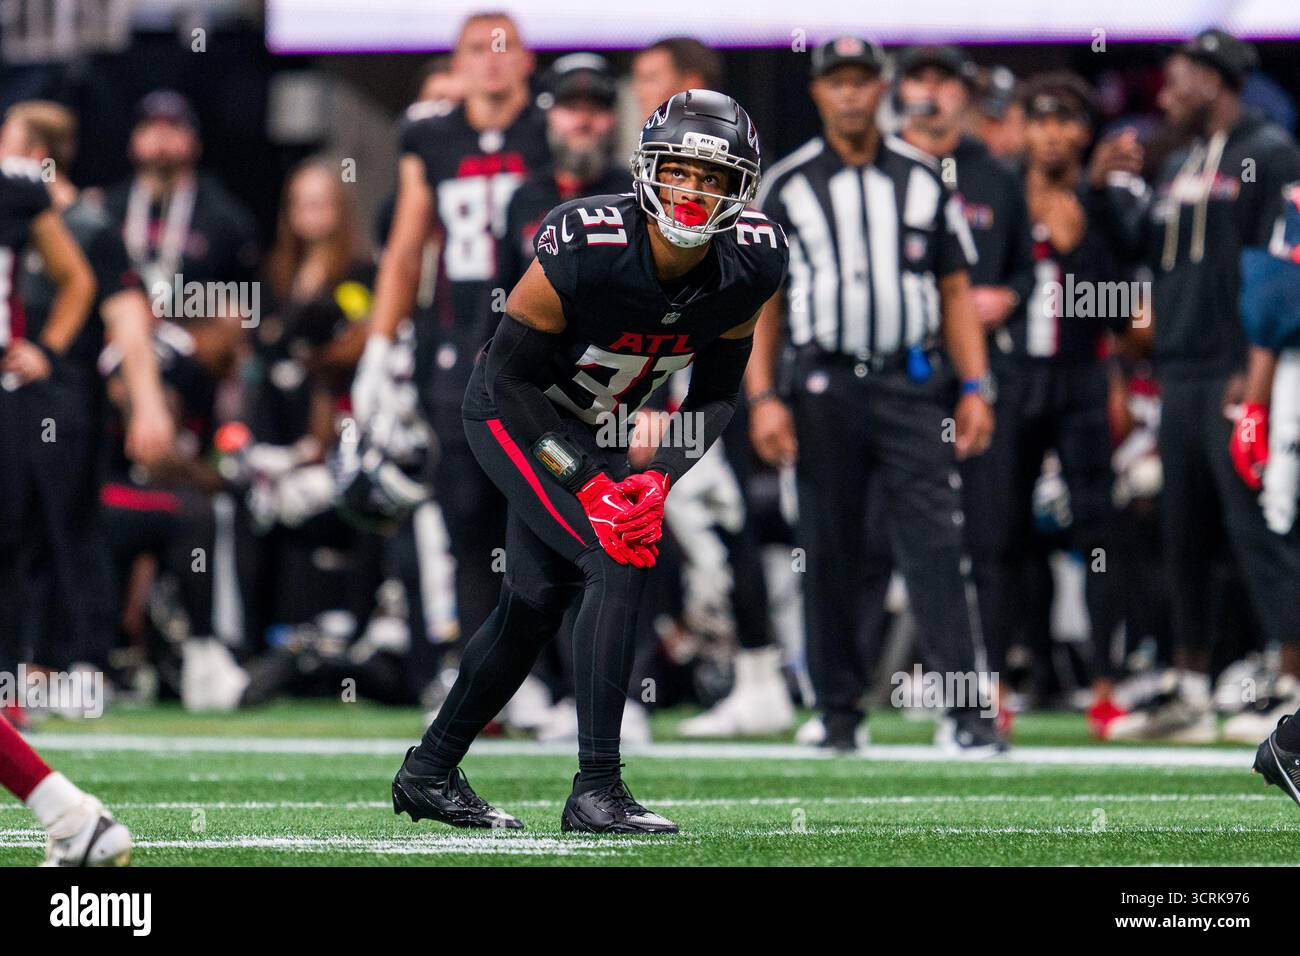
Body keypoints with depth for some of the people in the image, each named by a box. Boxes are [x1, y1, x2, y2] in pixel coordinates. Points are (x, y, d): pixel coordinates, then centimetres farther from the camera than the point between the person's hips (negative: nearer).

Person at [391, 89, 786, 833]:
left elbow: (716, 396, -4)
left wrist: (660, 481, -20)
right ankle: (596, 792, -19)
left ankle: (430, 773, 33)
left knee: (536, 604, 15)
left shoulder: (750, 268, -17)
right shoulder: (585, 253, -33)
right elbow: (511, 376, -23)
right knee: (617, 566, -21)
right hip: (515, 416, -7)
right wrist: (589, 488, -27)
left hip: (593, 430, 7)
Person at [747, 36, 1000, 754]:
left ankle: (964, 711, -11)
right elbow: (762, 301, 5)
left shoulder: (923, 180, 11)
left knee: (935, 543, -8)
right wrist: (763, 398, -5)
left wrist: (975, 388, 4)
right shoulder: (787, 186, 6)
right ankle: (838, 713, 12)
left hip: (911, 382, 0)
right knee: (829, 552, 4)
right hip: (823, 386, 0)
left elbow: (955, 291, 12)